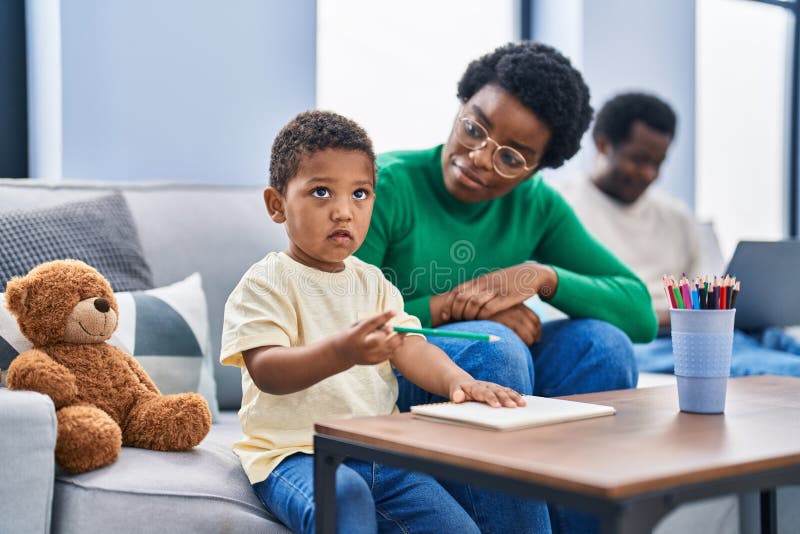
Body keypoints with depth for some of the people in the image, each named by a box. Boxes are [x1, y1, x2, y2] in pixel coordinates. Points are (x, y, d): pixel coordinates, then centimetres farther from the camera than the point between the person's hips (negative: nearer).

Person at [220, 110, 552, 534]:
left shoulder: (372, 282, 14)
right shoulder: (265, 283, -6)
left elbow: (410, 348, 3)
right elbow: (266, 372, -20)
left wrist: (457, 380, -20)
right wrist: (342, 352, -40)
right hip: (297, 453, -5)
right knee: (342, 498, -39)